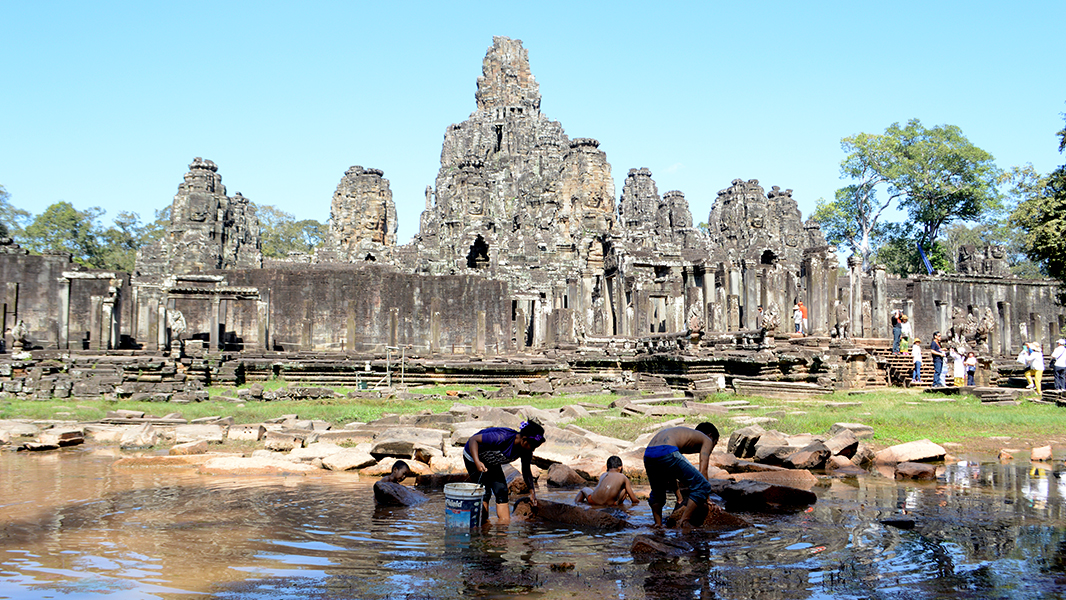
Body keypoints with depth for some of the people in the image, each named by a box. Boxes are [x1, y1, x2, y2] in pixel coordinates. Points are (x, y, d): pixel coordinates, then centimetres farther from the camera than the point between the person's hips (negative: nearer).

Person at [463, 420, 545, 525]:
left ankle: (505, 521, -2)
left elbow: (526, 472, -1)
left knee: (501, 490, -4)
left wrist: (532, 492, -10)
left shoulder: (526, 450, -16)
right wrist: (477, 462, -48)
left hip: (492, 462, 7)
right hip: (473, 456, -7)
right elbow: (473, 439, -36)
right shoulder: (502, 437, -39)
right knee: (484, 492, -14)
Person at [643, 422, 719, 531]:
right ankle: (683, 521, -2)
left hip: (648, 455, 8)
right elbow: (702, 472, 10)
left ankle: (658, 524, 26)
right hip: (666, 452, -8)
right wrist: (706, 497, 18)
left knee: (657, 493, 33)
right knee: (702, 486, 3)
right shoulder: (707, 440, 22)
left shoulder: (682, 434, 41)